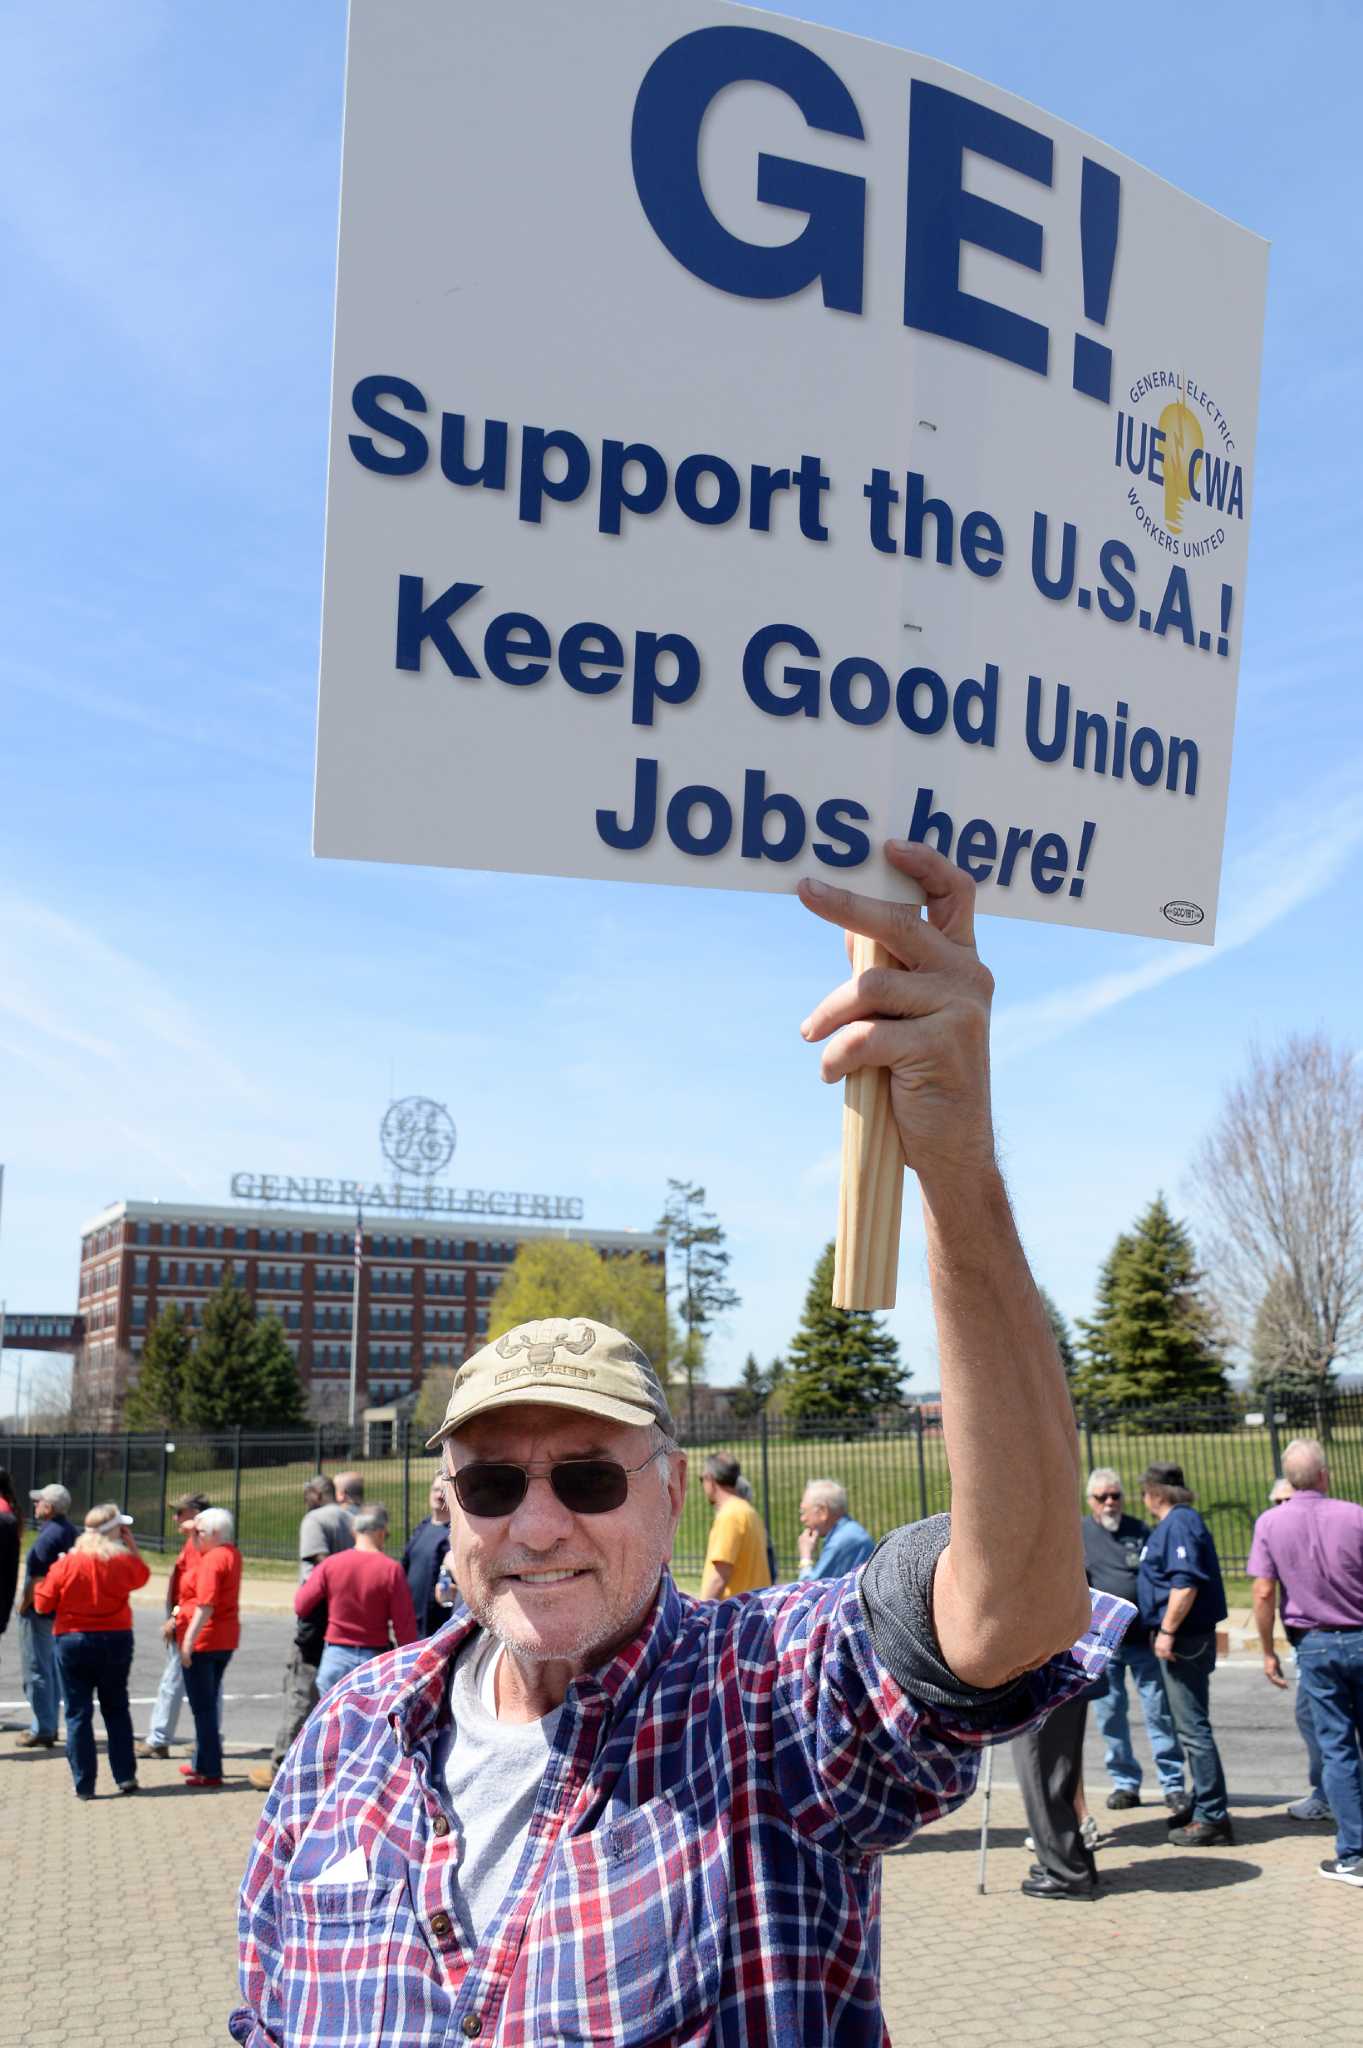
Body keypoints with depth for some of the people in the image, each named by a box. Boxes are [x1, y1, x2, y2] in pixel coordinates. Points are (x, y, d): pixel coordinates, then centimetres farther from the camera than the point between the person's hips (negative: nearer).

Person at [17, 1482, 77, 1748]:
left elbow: (38, 1578, -23)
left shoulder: (48, 1536, -20)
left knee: (36, 1670, -2)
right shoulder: (71, 1532, 9)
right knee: (52, 1668, 17)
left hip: (40, 1610, -9)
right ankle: (50, 1726, 24)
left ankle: (42, 1730, 1)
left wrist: (23, 1604, -12)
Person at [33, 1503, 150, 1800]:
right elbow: (143, 1574, 14)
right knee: (116, 1709, 16)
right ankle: (125, 1776, 16)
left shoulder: (67, 1563, -12)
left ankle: (84, 1784, 7)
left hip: (73, 1642, -1)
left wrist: (51, 1574, 10)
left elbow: (42, 1605, -5)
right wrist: (131, 1543, 8)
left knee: (78, 1713, 6)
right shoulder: (123, 1561, -9)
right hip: (115, 1640, 1)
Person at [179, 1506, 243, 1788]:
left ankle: (210, 1770, 1)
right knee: (209, 1703, 20)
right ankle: (202, 1762, 29)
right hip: (227, 1638, 9)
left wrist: (189, 1640, -24)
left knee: (203, 1707, -2)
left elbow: (206, 1606, -25)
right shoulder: (232, 1555, 9)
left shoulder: (212, 1560, -19)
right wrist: (196, 1535, 13)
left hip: (204, 1640, -9)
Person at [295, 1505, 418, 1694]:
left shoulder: (330, 1564, -4)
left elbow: (301, 1606, 0)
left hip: (336, 1657, 2)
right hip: (375, 1657, -1)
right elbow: (404, 1625, -8)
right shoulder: (391, 1569, -9)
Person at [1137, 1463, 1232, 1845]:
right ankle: (1204, 1806, 25)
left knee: (1193, 1727, -7)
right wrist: (1165, 1630, 23)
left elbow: (1186, 1584, -26)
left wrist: (1167, 1631, -22)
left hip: (1184, 1641, -11)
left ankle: (1212, 1816, -3)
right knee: (1191, 1726, 17)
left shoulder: (1178, 1525, -16)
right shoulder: (1183, 1521, 16)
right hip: (1185, 1639, 11)